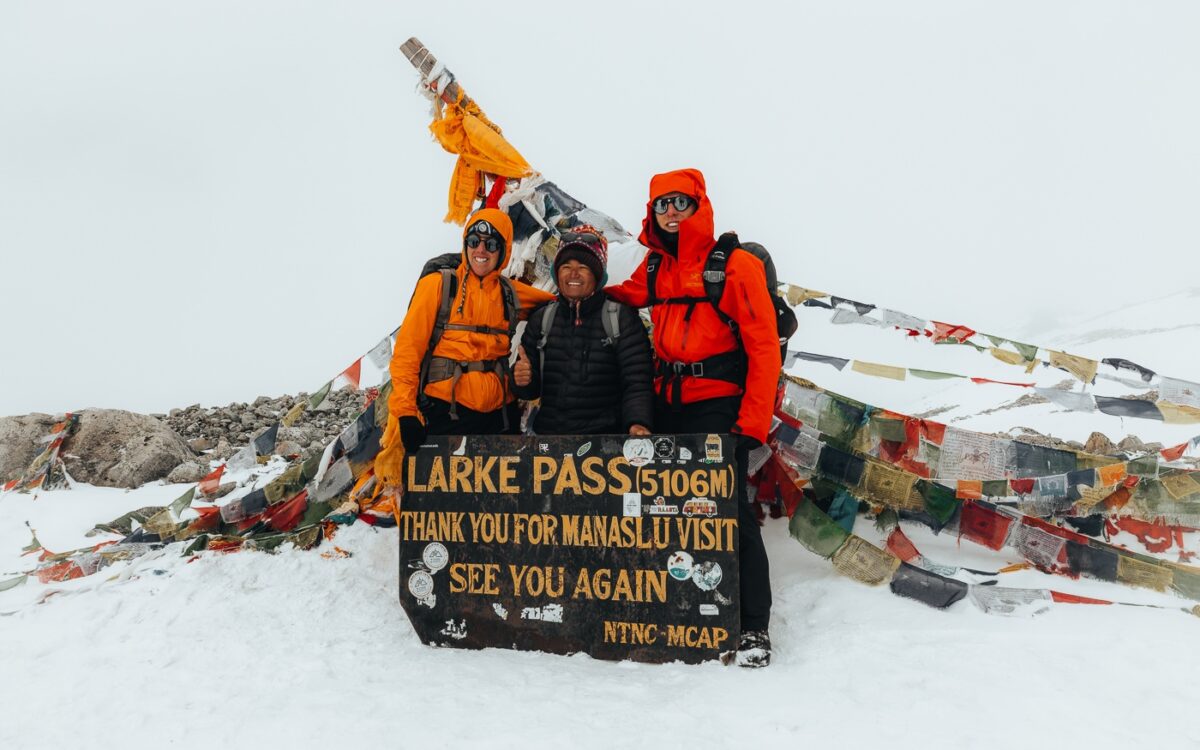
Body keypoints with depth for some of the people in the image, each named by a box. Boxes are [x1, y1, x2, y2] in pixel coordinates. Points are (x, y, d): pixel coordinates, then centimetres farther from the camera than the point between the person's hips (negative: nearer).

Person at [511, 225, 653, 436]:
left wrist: (638, 423, -22)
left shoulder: (622, 317, 3)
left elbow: (637, 382, -4)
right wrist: (522, 380, -6)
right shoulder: (542, 318, 13)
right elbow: (531, 389, 17)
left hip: (606, 439, -3)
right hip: (548, 434, 4)